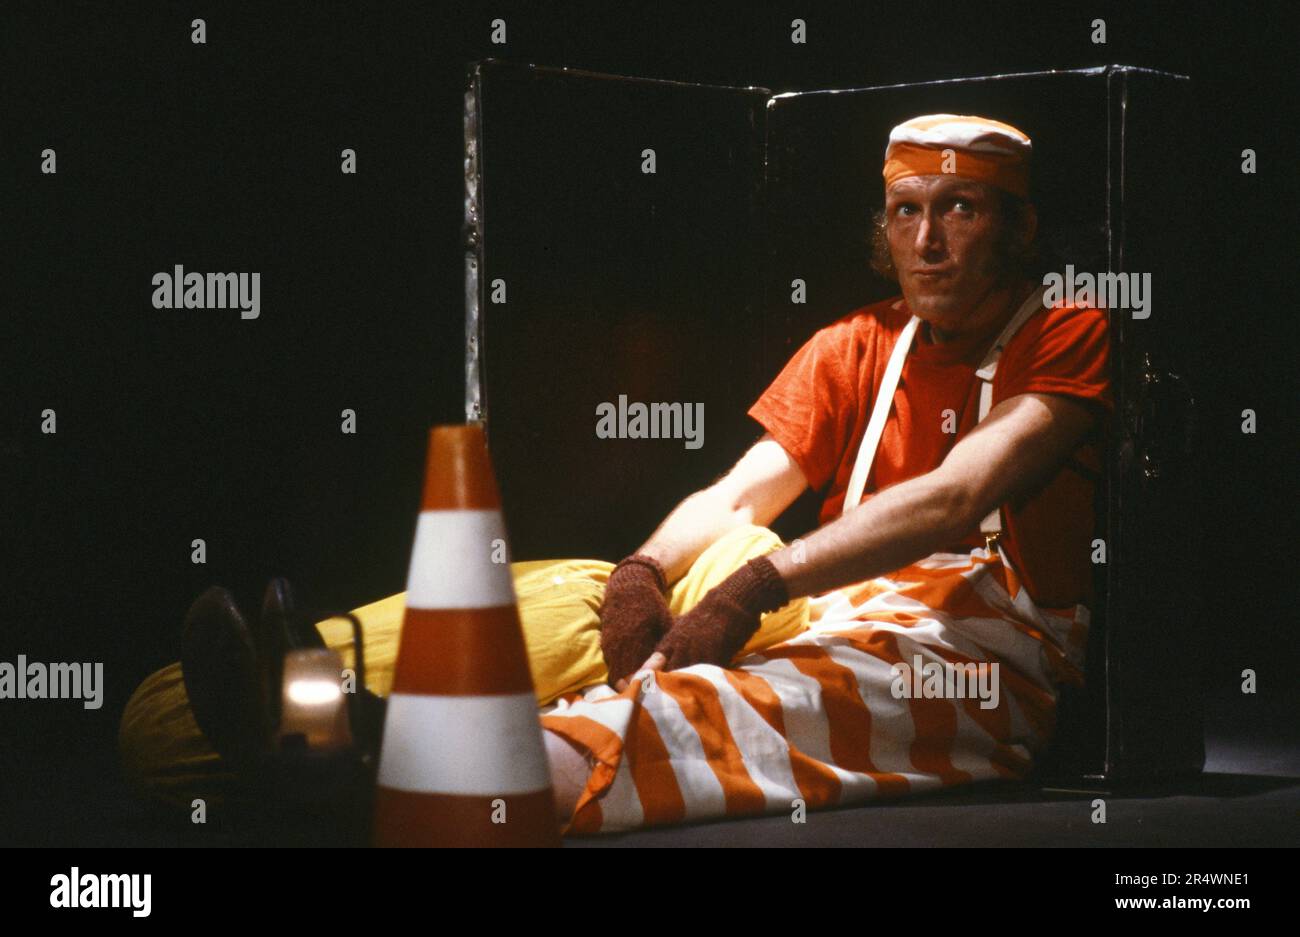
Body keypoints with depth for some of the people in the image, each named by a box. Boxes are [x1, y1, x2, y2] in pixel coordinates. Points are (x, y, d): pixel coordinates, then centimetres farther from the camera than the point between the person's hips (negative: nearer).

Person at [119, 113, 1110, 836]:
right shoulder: (855, 348, 21)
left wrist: (760, 583, -22)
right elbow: (738, 494, 11)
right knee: (586, 598, -19)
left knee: (732, 700, -37)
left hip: (976, 646, -6)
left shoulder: (1068, 342, 2)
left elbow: (955, 498, -13)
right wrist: (646, 571, -12)